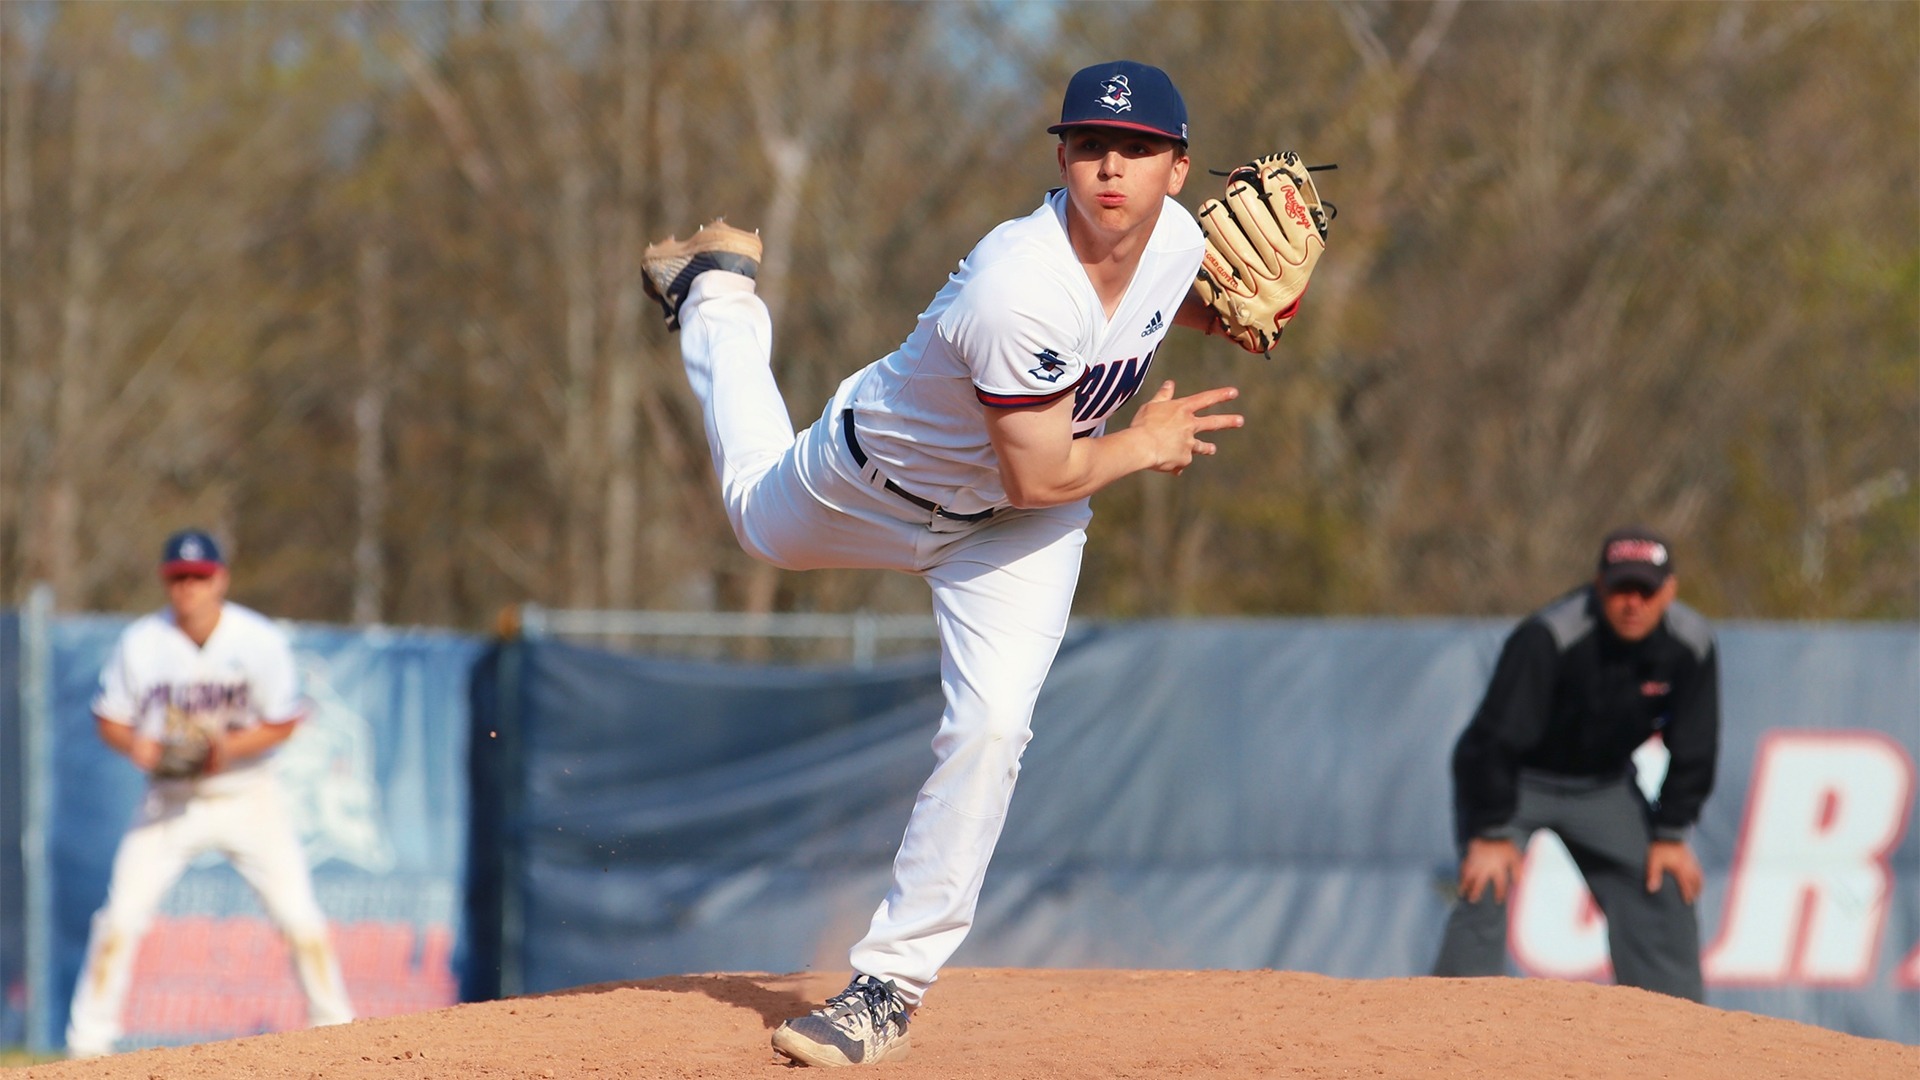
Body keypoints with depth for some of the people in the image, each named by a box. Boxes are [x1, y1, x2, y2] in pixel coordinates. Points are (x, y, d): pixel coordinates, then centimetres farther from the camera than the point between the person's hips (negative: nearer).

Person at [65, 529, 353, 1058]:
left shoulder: (260, 640, -10)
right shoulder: (139, 642, -8)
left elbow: (284, 722, -5)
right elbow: (109, 718, 1)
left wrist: (231, 747, -22)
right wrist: (136, 745, -21)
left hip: (246, 793, -1)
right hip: (169, 797, 1)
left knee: (298, 912, -7)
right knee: (121, 915, -8)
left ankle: (335, 1027, 6)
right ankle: (88, 1038, 2)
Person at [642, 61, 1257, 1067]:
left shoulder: (1178, 237, -20)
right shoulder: (1021, 289, -42)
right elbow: (1042, 474, -36)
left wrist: (1229, 311, -10)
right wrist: (1146, 444, -21)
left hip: (1015, 531, 3)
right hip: (875, 479, -3)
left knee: (989, 727, -16)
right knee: (760, 515, 30)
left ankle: (890, 984, -3)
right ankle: (717, 294, 58)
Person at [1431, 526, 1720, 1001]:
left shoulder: (1691, 645, -17)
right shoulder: (1547, 638, -31)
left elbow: (1693, 748, -4)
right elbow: (1498, 736, -27)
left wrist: (1671, 833, -2)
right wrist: (1492, 834, -26)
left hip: (1605, 786, 5)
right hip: (1518, 780, -5)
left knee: (1662, 893, 1)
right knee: (1485, 892, -21)